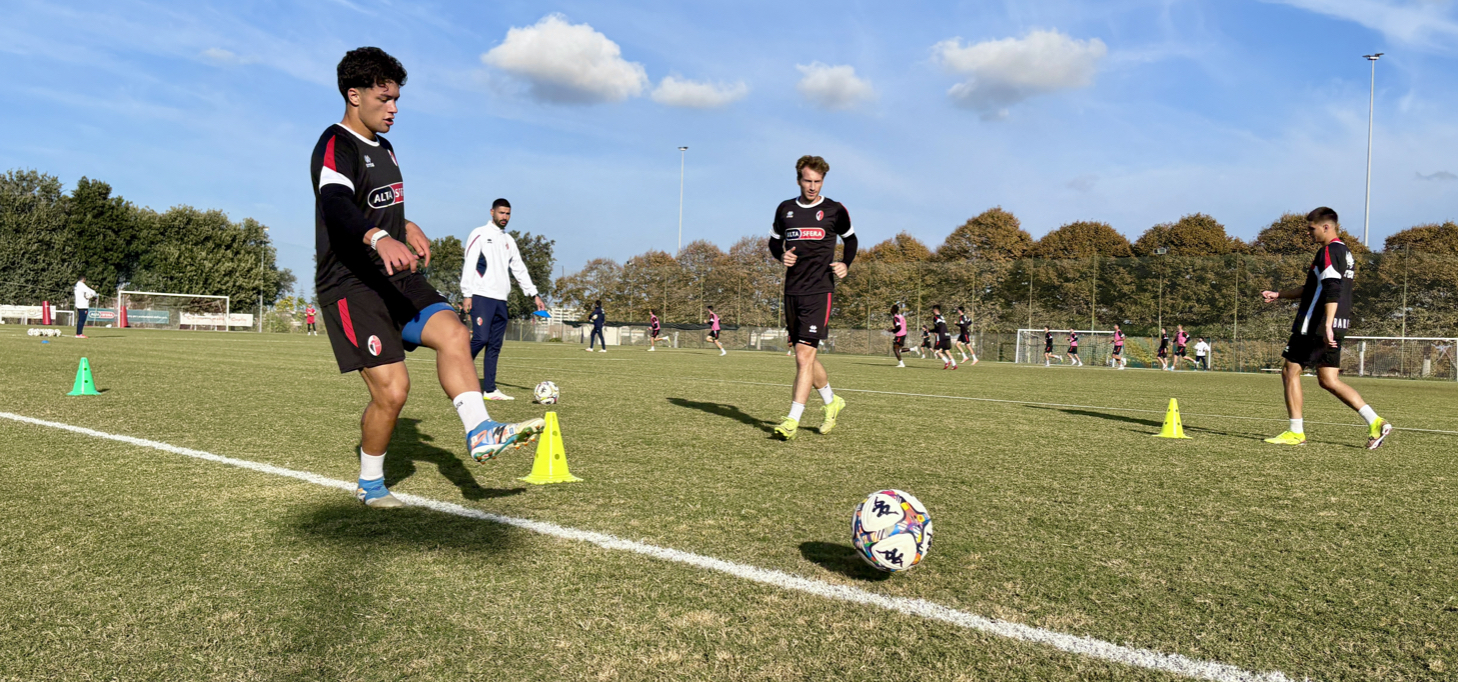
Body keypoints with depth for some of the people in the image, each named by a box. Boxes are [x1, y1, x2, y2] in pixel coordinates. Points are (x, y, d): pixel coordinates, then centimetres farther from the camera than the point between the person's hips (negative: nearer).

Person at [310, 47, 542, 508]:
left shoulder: (384, 148, 18)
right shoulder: (336, 146, -12)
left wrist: (406, 226, 14)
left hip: (394, 279, 9)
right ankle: (370, 486, 8)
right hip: (350, 284, -9)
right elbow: (334, 205, -33)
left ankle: (479, 432, -15)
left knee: (452, 333, -13)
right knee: (392, 389, -13)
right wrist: (379, 239, -52)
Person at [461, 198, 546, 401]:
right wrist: (466, 294, -13)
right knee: (481, 338, -18)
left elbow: (519, 269, 21)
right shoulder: (480, 234, 1)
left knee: (495, 346, 4)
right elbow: (469, 265, -5)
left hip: (501, 299, 7)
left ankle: (489, 390, 5)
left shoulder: (508, 240, 20)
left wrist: (534, 294, 13)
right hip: (482, 296, -6)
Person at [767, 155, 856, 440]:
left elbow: (850, 239, 16)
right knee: (805, 355, 13)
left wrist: (846, 264, -1)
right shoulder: (785, 209, 9)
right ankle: (832, 401, 36)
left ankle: (792, 421, -11)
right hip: (792, 291, 5)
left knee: (804, 355, -14)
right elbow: (774, 241, 21)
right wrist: (781, 256, -1)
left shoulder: (835, 211, 1)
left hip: (819, 290, -5)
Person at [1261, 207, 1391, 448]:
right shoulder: (1345, 252, 20)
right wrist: (1279, 295, 27)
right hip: (1337, 327, 9)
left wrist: (1327, 324, -29)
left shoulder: (1330, 251, -11)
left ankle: (1296, 433, 3)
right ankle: (1375, 422, 3)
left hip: (1316, 326, -9)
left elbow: (1332, 290, -23)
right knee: (1328, 380, 11)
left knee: (1290, 372, 0)